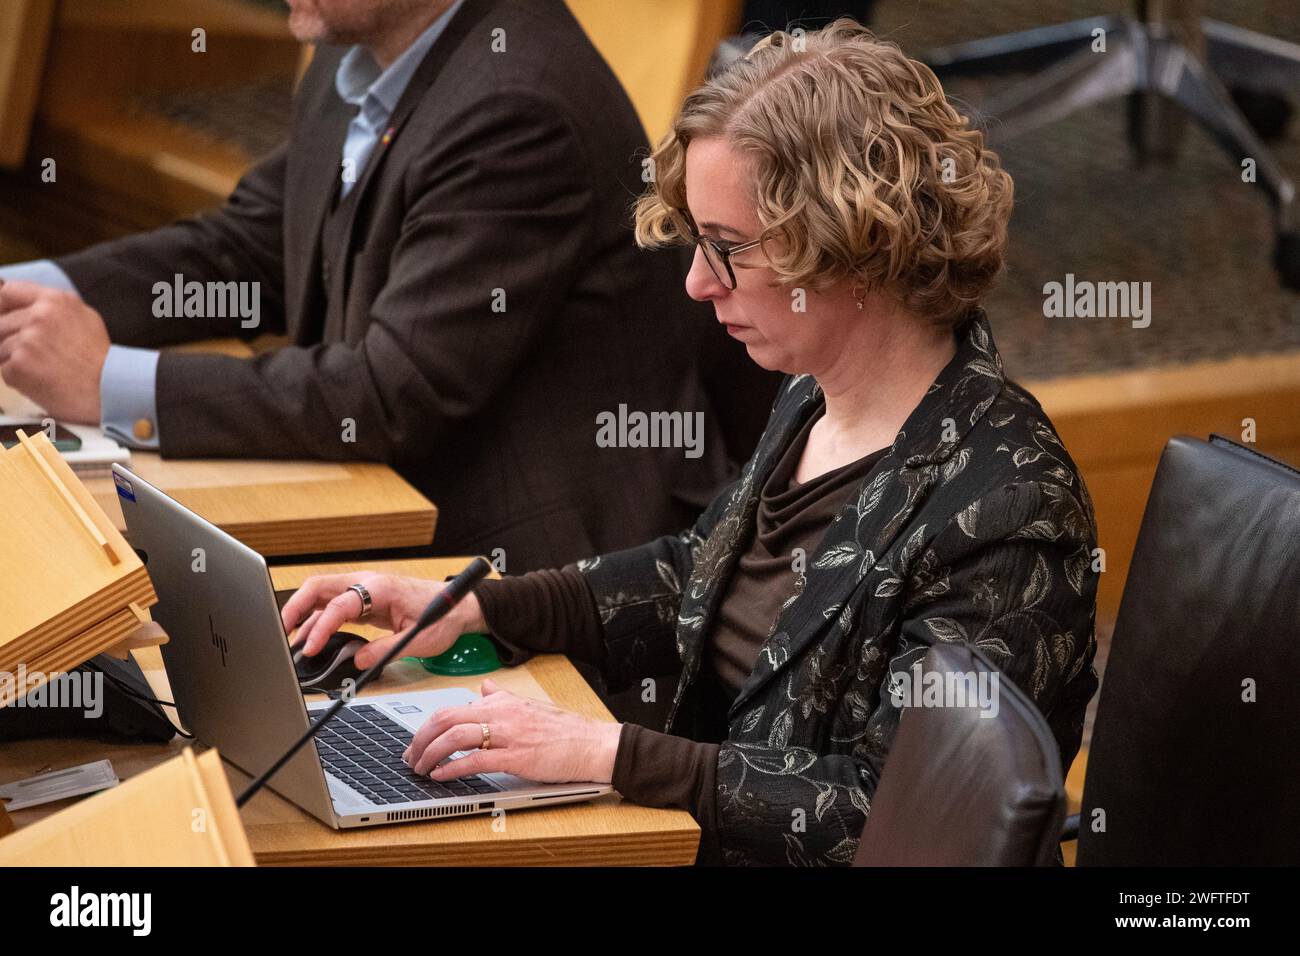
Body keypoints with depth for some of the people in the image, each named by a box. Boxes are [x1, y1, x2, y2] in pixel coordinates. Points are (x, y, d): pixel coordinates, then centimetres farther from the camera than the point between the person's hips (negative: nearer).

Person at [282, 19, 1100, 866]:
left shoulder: (1005, 510, -23)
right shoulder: (813, 401, 5)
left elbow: (888, 811, -24)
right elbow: (695, 579, 20)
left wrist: (606, 752, -25)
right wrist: (468, 608, 8)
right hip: (692, 833, 8)